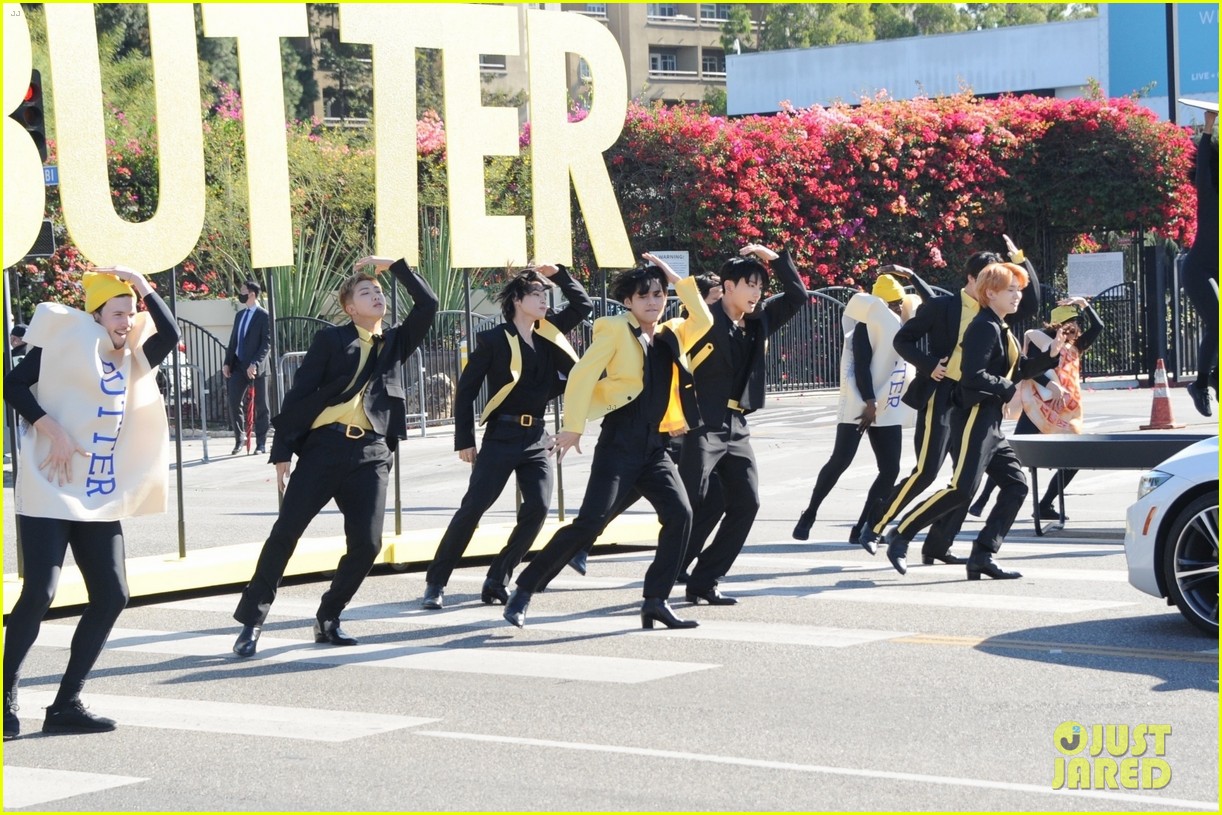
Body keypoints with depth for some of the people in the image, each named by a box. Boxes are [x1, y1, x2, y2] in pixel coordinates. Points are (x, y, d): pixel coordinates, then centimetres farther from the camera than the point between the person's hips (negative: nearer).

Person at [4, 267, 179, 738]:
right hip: (49, 492, -7)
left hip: (101, 500, 7)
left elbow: (170, 334, 0)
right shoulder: (67, 342, -6)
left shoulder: (132, 361, 12)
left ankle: (66, 704, 9)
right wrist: (49, 427, -19)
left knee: (111, 597, 1)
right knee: (39, 592, -14)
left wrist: (141, 285, -5)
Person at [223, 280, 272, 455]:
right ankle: (239, 437, 14)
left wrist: (255, 363, -21)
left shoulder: (263, 316, -7)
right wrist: (227, 363, 7)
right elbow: (233, 340, 17)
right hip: (239, 366, 6)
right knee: (233, 402, -1)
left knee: (260, 406, 2)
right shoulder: (240, 315, 15)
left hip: (256, 368, -6)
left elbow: (266, 343, -12)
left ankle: (261, 443, 8)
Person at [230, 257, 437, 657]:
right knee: (285, 533, -5)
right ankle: (252, 621, 1)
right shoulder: (331, 340, 5)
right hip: (323, 447, -3)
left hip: (370, 454, 3)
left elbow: (428, 304, 7)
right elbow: (298, 393, 1)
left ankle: (328, 619, 13)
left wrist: (394, 265, 4)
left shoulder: (395, 342, 17)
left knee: (366, 543, -5)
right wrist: (281, 450, -5)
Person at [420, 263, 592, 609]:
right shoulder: (494, 340, -5)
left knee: (537, 508, -9)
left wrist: (559, 274, 7)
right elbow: (466, 390, -3)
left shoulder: (549, 332, 11)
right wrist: (464, 440, -6)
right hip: (502, 436, -5)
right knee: (472, 508, -7)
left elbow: (584, 305, 21)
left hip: (536, 438, 5)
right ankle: (436, 582, 2)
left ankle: (497, 581, 2)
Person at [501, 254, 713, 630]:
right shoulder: (615, 329, -1)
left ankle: (656, 600, -3)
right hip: (620, 441, -6)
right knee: (591, 521, -12)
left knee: (680, 514, -11)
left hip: (655, 444, 6)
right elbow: (582, 376, -6)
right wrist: (573, 426, -13)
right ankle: (524, 591, -4)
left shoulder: (671, 336, 15)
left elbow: (703, 320, 18)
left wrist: (678, 280, 11)